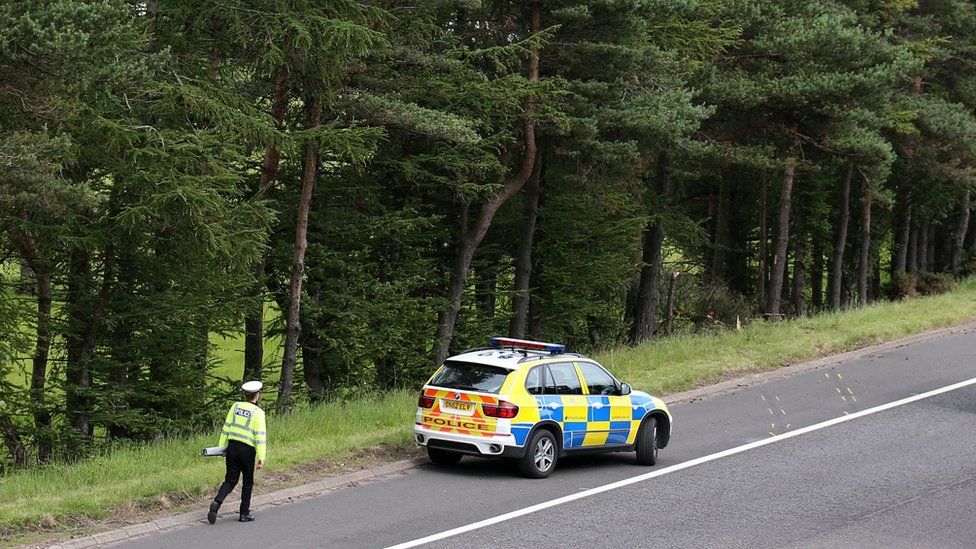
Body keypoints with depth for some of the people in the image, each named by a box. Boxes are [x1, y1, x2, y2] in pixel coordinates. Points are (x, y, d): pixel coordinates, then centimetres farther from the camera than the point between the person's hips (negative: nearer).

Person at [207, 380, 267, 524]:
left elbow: (226, 427, 7)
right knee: (248, 482, 12)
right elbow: (260, 436, -13)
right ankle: (244, 513, 16)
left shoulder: (236, 406, 6)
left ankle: (217, 503, -15)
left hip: (232, 446, 4)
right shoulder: (258, 413, -8)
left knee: (230, 480, 9)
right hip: (247, 450, -4)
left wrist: (222, 447, 13)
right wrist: (261, 458, -12)